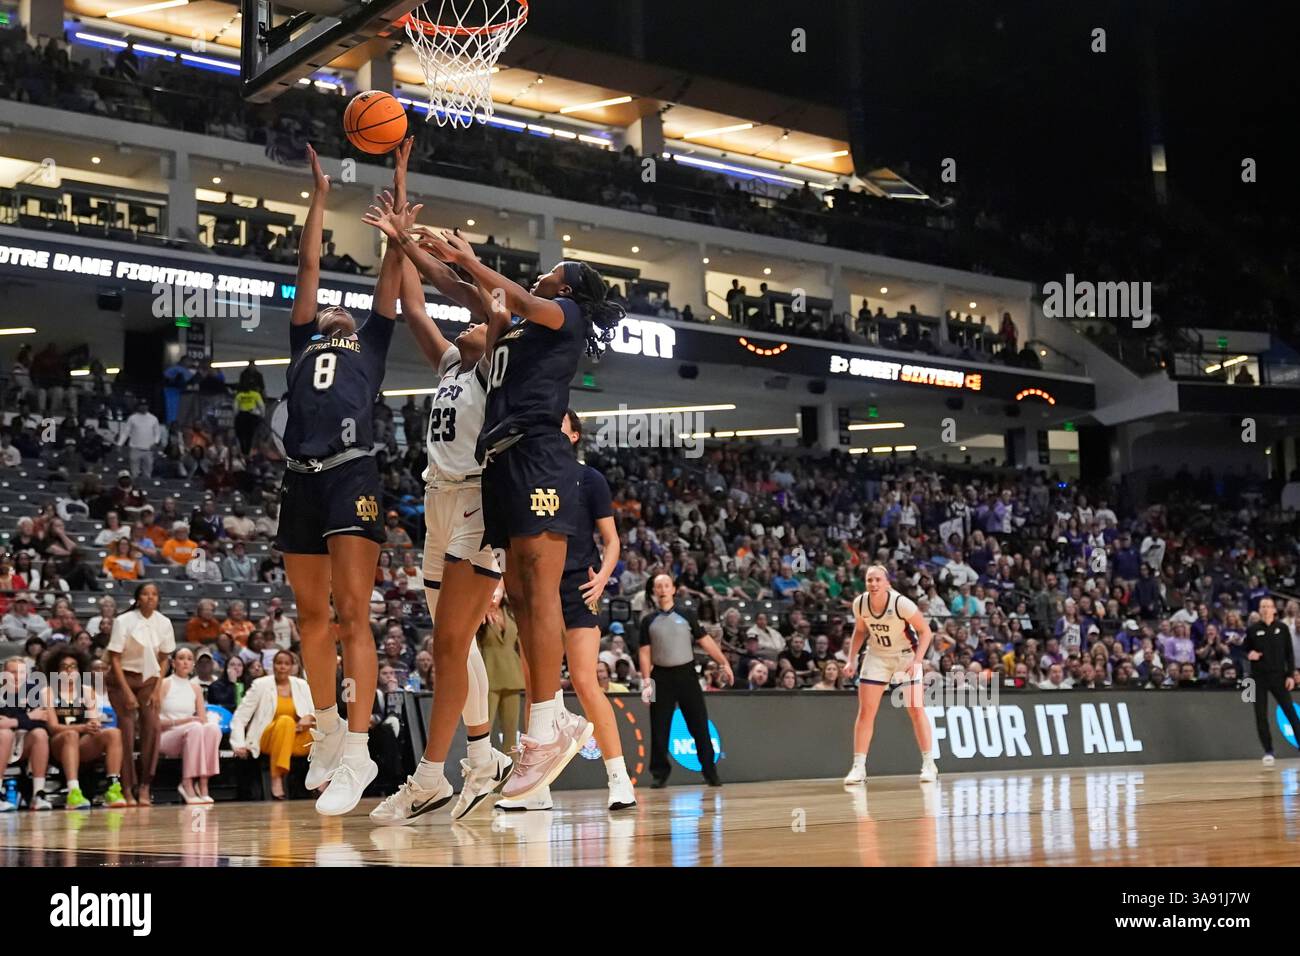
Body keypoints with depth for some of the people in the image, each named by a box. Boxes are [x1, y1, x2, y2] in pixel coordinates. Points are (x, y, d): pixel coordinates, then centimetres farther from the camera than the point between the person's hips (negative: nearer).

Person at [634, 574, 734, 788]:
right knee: (659, 728, 0)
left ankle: (709, 770, 7)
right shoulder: (648, 620, 5)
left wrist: (723, 663, 1)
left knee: (699, 725, -1)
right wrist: (646, 680, -5)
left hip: (686, 673, 0)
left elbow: (705, 640, 6)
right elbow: (644, 651, 4)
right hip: (661, 676, 0)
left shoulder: (686, 614, 5)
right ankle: (659, 773, 9)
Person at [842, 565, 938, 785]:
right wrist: (851, 660, -4)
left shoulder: (901, 603, -26)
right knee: (865, 711, -5)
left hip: (906, 656, -3)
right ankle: (858, 767, -1)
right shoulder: (859, 603, -14)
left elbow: (925, 631, -17)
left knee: (916, 710, -6)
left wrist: (916, 661, -27)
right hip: (877, 656, 3)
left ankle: (928, 764, 6)